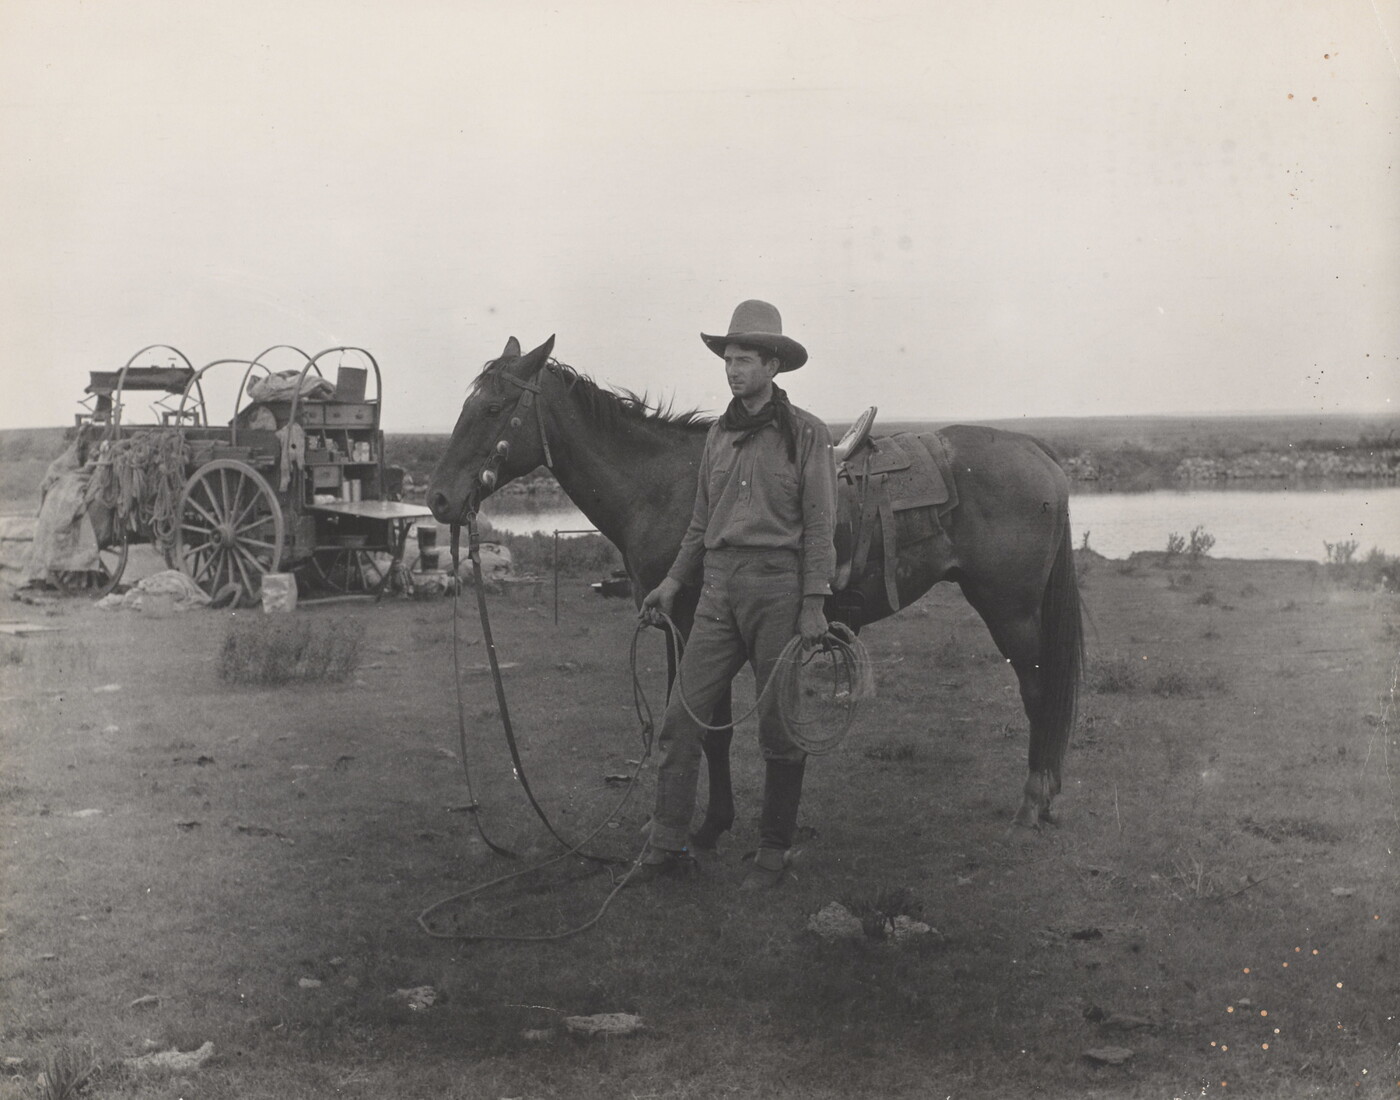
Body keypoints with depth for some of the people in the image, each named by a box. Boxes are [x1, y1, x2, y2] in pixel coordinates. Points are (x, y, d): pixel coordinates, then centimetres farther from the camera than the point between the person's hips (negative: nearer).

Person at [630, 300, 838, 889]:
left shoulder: (806, 434, -3)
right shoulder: (719, 435, 12)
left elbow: (818, 526, -6)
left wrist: (813, 605, -11)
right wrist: (673, 582, 12)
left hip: (778, 584, -5)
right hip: (719, 586, 5)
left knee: (780, 725, 4)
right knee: (681, 717, 0)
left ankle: (774, 850, 16)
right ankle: (669, 846, 6)